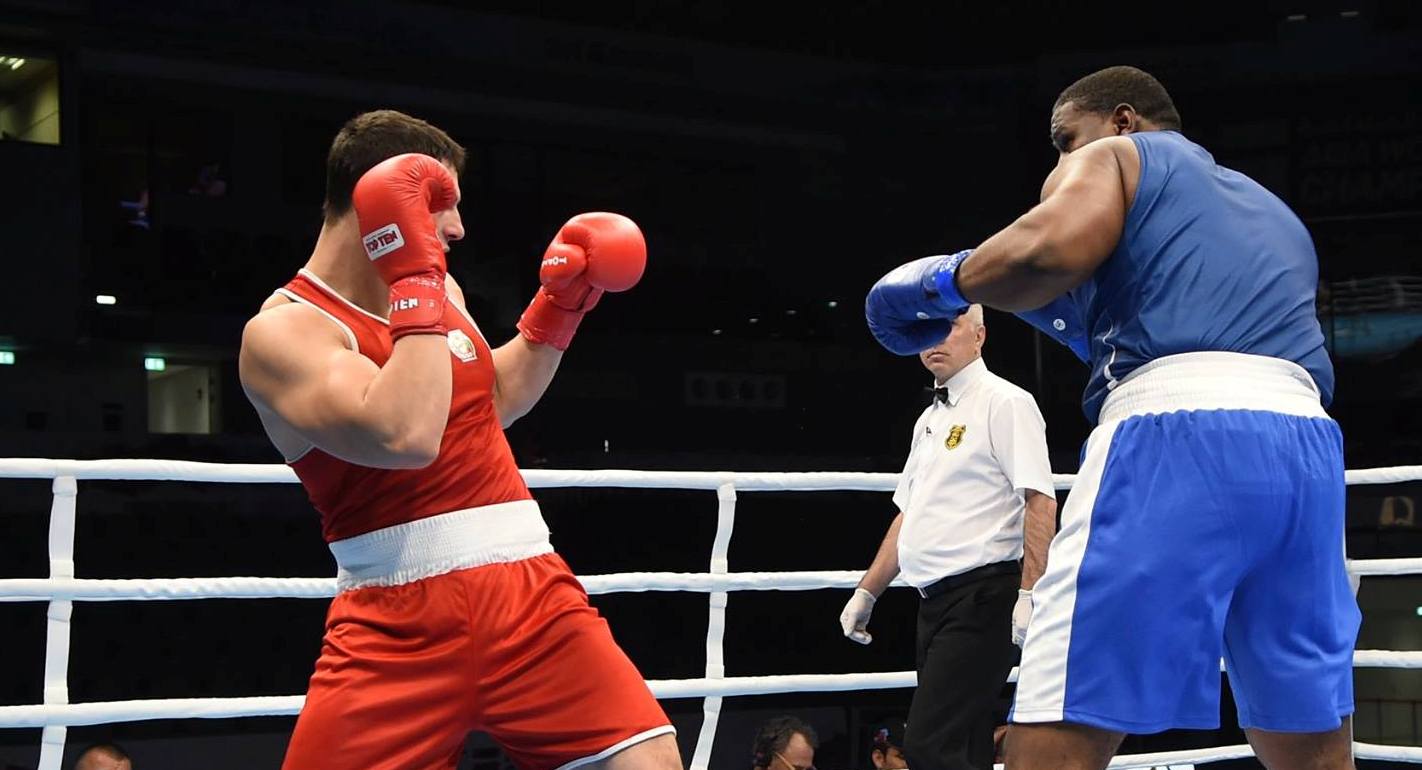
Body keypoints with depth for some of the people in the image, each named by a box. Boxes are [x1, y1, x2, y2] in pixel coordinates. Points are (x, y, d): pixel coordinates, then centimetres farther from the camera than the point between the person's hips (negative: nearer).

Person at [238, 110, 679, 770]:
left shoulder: (434, 289, 14)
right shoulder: (283, 330, -10)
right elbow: (405, 436, -26)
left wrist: (561, 304, 20)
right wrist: (417, 280, -18)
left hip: (528, 589, 5)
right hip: (399, 621, -5)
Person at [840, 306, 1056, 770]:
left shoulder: (1004, 402, -6)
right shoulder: (928, 420, 20)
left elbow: (1040, 501, -15)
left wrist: (1029, 594, -24)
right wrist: (867, 592, 22)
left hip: (981, 596, -9)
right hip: (934, 601, 9)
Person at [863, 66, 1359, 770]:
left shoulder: (1109, 157, 15)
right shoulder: (1274, 212, 35)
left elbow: (1051, 246, -8)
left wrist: (944, 280, 10)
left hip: (1178, 437, -7)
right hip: (1306, 449, 7)